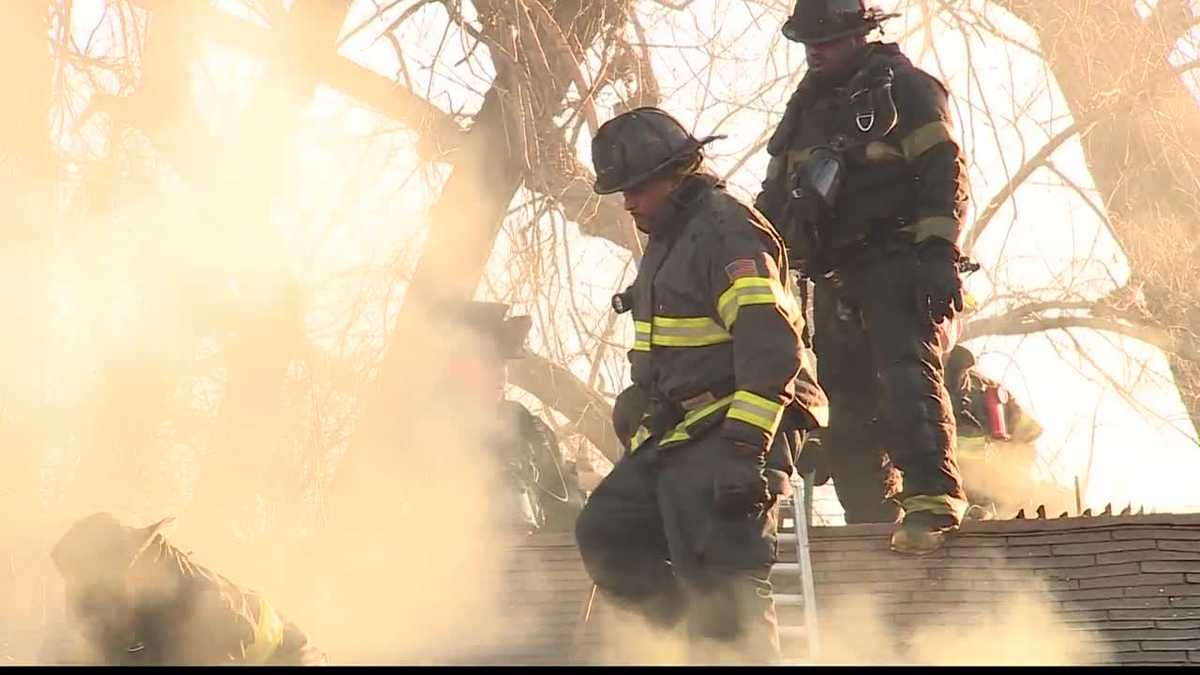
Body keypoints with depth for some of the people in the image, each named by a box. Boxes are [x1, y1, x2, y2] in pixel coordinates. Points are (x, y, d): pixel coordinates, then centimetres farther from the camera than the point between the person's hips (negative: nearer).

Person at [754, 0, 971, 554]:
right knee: (847, 403, 2)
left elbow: (943, 173, -8)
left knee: (907, 373, -22)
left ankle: (933, 498, -30)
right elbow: (776, 194, 29)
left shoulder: (905, 89, 0)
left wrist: (939, 253, -18)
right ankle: (869, 521, 6)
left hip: (897, 264, -7)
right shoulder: (808, 106, 22)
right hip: (835, 277, 7)